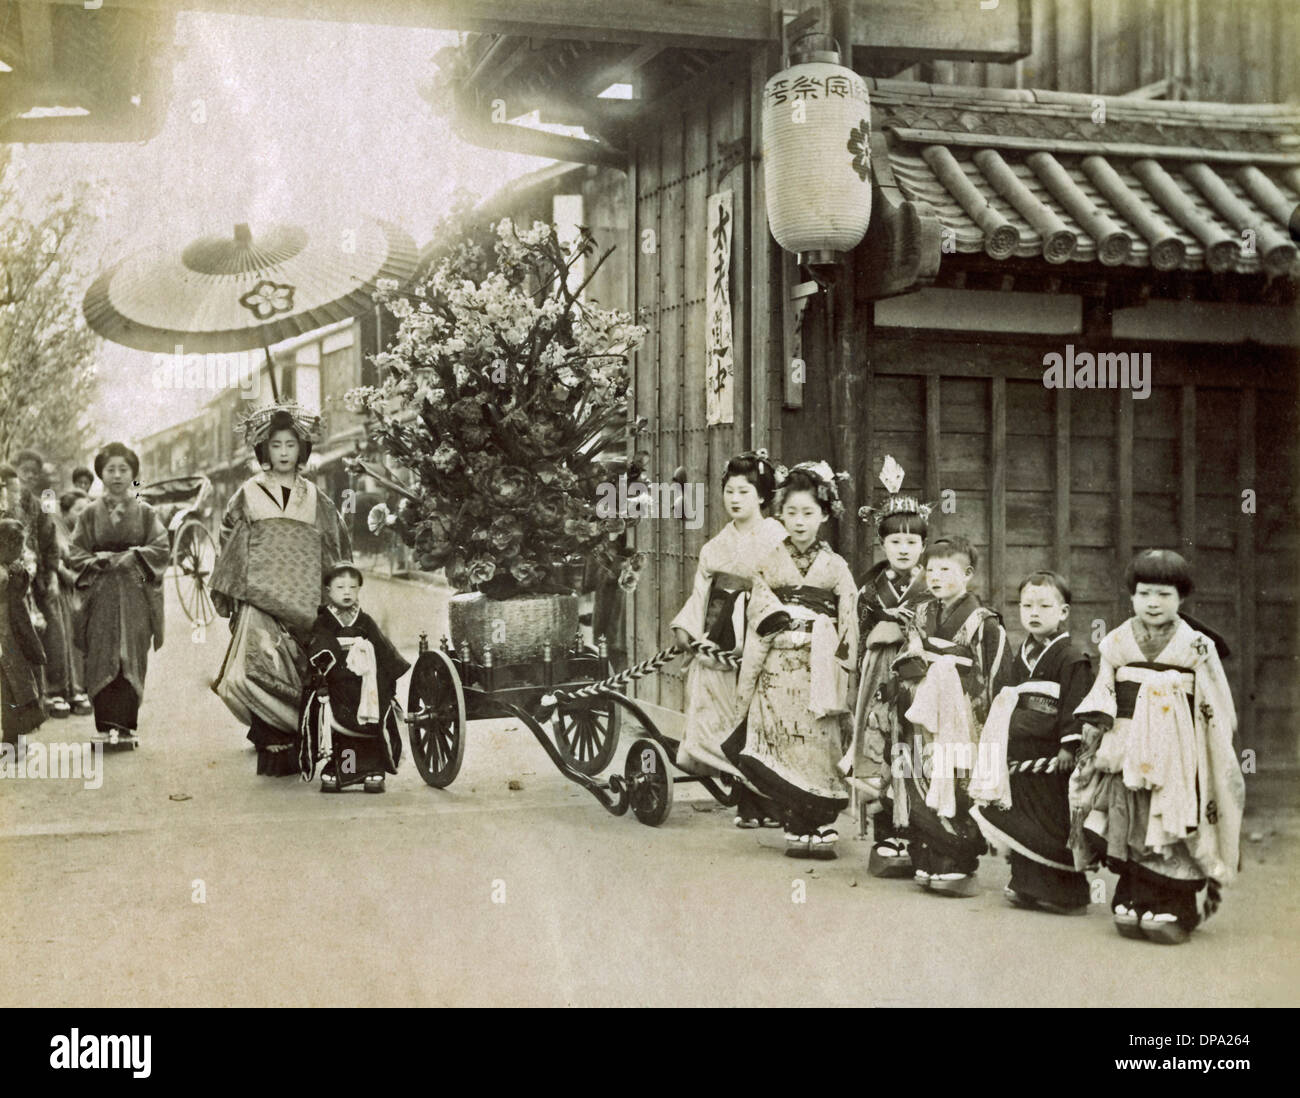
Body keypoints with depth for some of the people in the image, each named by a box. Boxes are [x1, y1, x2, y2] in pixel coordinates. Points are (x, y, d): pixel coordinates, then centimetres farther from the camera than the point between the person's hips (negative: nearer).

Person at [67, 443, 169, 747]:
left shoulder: (145, 513, 9)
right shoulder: (91, 514, 10)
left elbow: (161, 548, 0)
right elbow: (75, 553, 5)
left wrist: (132, 557, -12)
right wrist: (102, 560, -10)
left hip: (136, 596, 0)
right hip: (100, 596, 1)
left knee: (131, 658, -8)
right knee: (102, 659, -6)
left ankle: (125, 724, -7)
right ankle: (105, 724, -4)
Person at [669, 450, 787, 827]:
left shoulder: (777, 540, 0)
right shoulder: (717, 545, 17)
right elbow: (702, 592, 16)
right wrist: (685, 626, 3)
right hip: (720, 641, 5)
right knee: (729, 723, 2)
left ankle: (772, 804, -1)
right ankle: (747, 805, 8)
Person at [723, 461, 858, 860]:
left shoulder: (836, 568, 7)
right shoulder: (769, 566, 8)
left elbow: (849, 630, 7)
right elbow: (758, 628, 6)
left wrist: (842, 677, 0)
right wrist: (746, 685, 2)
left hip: (820, 675, 0)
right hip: (779, 673, 0)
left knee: (821, 749, -3)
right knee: (785, 749, -4)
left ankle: (822, 830, 4)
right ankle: (797, 830, 4)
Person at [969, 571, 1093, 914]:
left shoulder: (1072, 659, -8)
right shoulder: (1016, 661, 16)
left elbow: (1076, 707, -14)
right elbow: (1000, 704, 21)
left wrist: (1068, 746, -18)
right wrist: (994, 743, 17)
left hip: (1051, 760, -7)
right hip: (1018, 758, 7)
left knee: (1055, 826, -5)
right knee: (1019, 824, 10)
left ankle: (1068, 894, 3)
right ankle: (1027, 886, 21)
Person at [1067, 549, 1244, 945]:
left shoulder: (1197, 647, 1)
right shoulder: (1116, 643, 7)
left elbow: (1216, 710, 3)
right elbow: (1099, 704, 9)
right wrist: (1097, 744, 3)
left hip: (1177, 756, -2)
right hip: (1127, 752, 2)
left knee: (1175, 829, -4)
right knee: (1128, 830, 3)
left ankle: (1173, 911, 0)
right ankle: (1132, 901, 12)